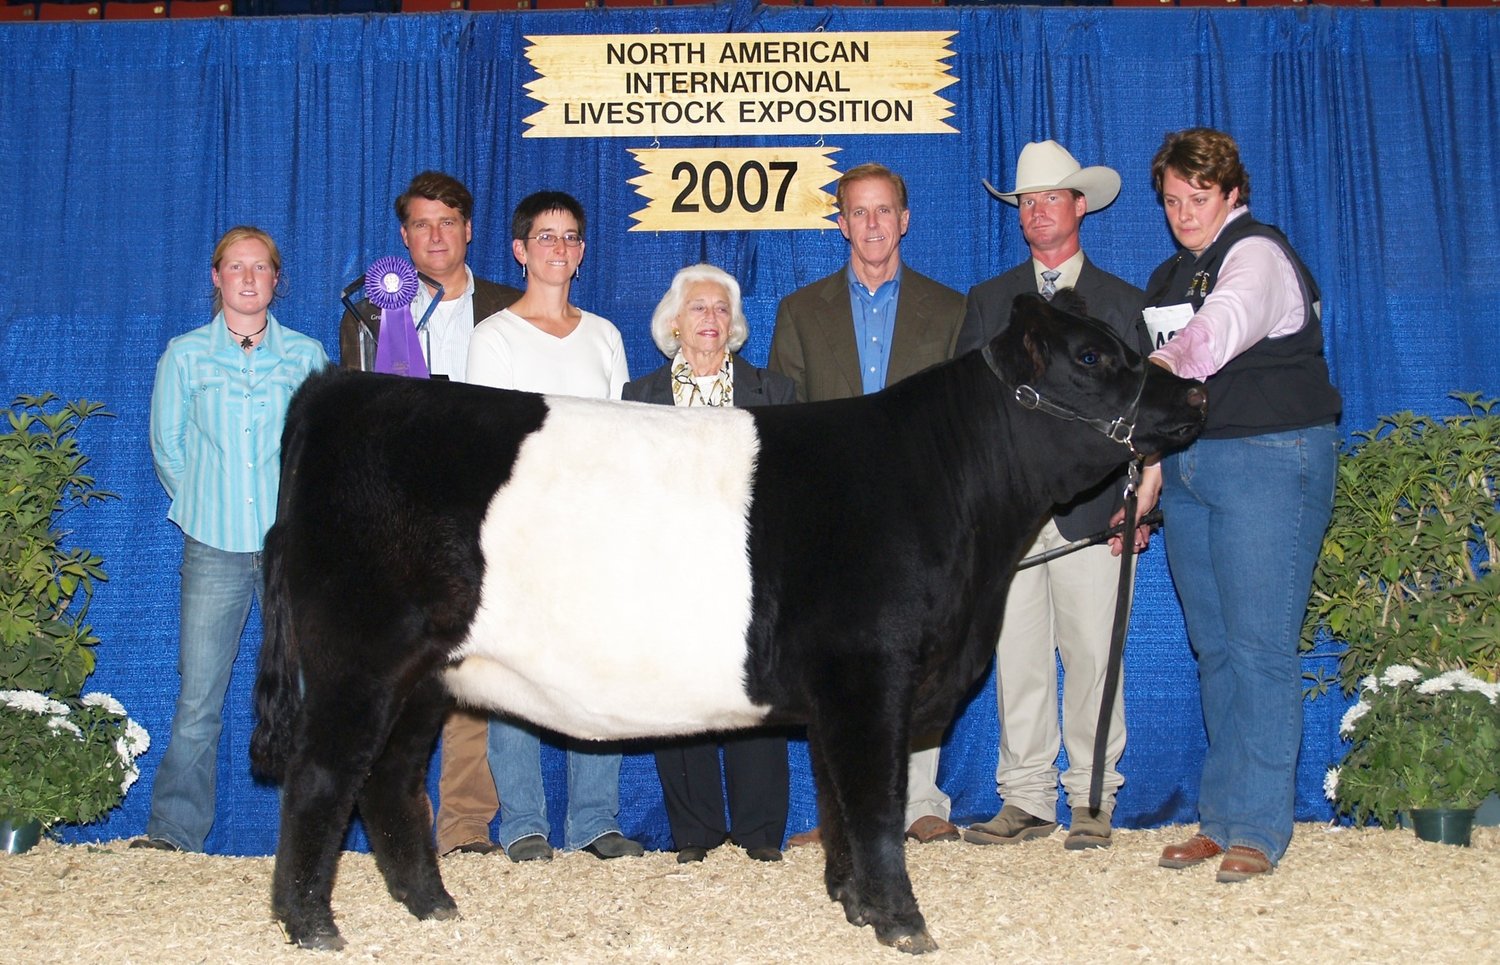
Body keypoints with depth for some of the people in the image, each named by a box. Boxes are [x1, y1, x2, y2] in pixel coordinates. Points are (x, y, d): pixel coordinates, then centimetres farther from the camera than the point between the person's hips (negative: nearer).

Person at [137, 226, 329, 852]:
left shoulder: (306, 355, 9)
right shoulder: (185, 354, 8)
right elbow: (166, 445, 13)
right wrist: (204, 504, 11)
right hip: (213, 547, 0)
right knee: (197, 699, -2)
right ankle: (174, 833, 7)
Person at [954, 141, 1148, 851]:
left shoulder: (1122, 302, 13)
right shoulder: (988, 302, 17)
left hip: (1090, 508, -1)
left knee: (1091, 657, -2)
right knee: (1016, 657, 1)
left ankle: (1092, 802, 8)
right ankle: (1026, 799, 9)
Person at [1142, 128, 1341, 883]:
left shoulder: (1257, 254, -7)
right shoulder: (1167, 278, 18)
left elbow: (1223, 327, -28)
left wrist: (1162, 362, -39)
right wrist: (1149, 479, 12)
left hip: (1270, 460, -8)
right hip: (1191, 467, 8)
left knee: (1260, 648, -8)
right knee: (1214, 649, 9)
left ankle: (1257, 827, -2)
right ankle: (1220, 818, 15)